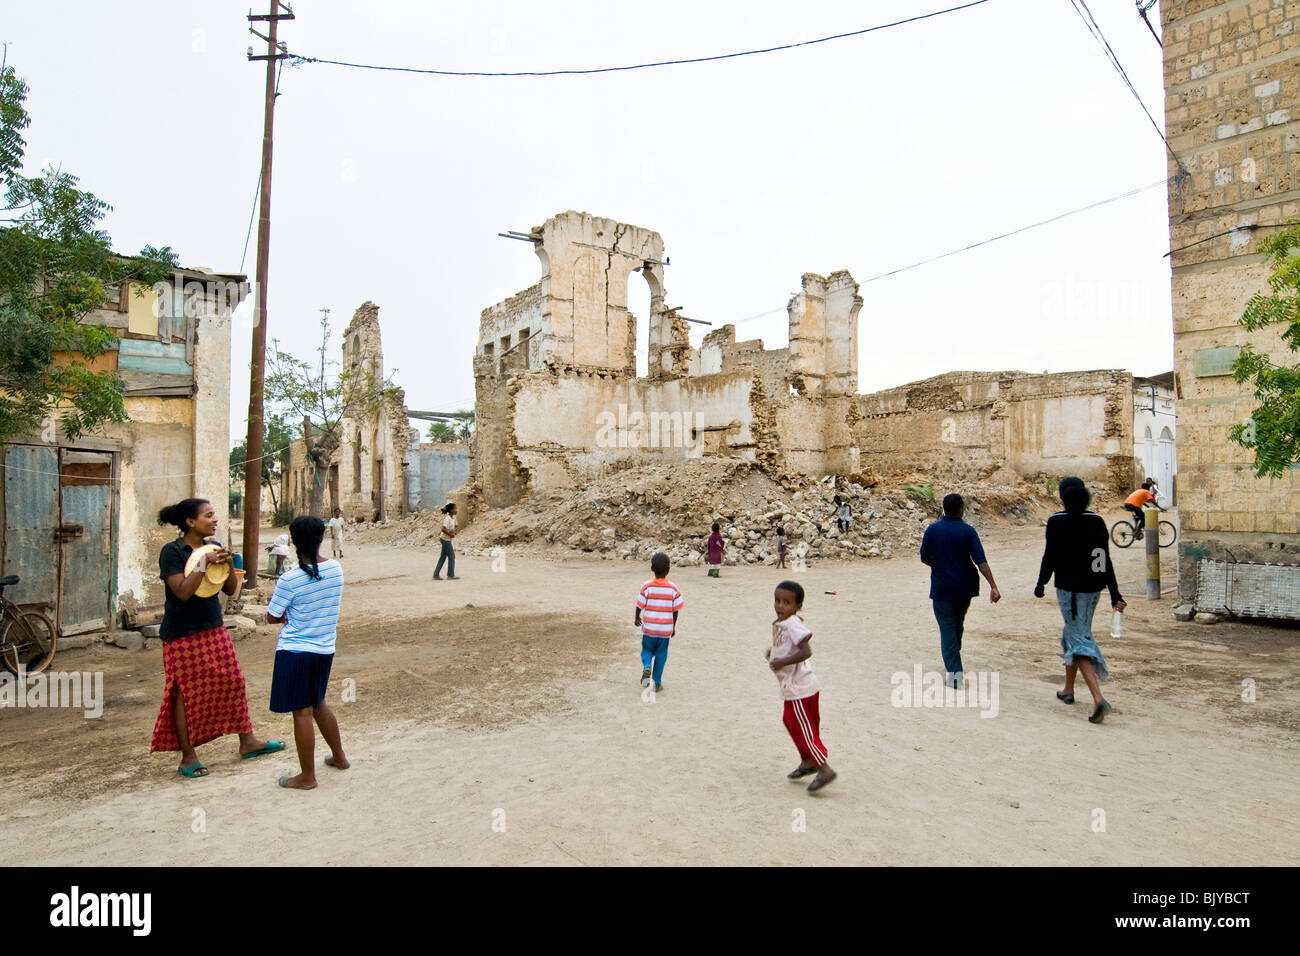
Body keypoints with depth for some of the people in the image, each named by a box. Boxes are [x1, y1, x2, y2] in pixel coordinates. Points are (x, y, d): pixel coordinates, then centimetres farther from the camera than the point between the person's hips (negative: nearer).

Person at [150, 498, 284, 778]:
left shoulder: (213, 548, 6)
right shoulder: (172, 552, -12)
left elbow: (231, 589, 5)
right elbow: (182, 592, -21)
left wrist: (227, 564, -11)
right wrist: (204, 563, -24)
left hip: (214, 629, 6)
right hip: (183, 635, -6)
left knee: (233, 682, 9)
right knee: (185, 692, 3)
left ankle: (247, 742, 21)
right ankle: (188, 757, 17)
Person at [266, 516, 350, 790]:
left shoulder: (289, 579, -18)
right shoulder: (335, 569, -3)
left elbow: (272, 617, -7)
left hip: (294, 651, -6)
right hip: (325, 649, 6)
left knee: (302, 712, 5)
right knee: (318, 703, 24)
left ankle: (307, 776, 17)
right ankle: (339, 756, 36)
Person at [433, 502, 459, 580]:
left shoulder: (453, 517, 7)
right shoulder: (447, 518, -19)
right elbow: (443, 529, -30)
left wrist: (453, 531, -1)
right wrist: (450, 534, -21)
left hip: (448, 539, 9)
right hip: (445, 539, -9)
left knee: (443, 557, 12)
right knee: (451, 556, -1)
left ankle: (436, 574, 16)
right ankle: (451, 575, 7)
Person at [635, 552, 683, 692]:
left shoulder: (647, 586, -10)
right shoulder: (673, 588, -7)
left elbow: (640, 605, -4)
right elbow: (675, 610, -1)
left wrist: (637, 618, 16)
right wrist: (673, 627, 12)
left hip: (649, 627, 0)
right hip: (666, 628, 1)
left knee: (647, 650, 17)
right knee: (661, 653, 14)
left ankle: (646, 667, -12)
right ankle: (657, 682, 16)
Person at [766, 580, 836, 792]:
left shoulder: (792, 624, -22)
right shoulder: (778, 623, 8)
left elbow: (806, 651, -30)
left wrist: (783, 662, -27)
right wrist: (772, 651, 9)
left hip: (799, 688, -10)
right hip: (792, 687, 10)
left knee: (803, 728, -1)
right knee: (790, 721, 22)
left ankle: (824, 769, 8)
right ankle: (807, 762, 37)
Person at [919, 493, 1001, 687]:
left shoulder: (932, 530, -7)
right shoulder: (968, 531, -8)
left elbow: (924, 558, -1)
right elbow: (981, 561, -15)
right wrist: (993, 586, -16)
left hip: (941, 587, -2)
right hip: (965, 586, 2)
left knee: (947, 627, 2)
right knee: (958, 624, 21)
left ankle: (954, 671, -7)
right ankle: (952, 660, 38)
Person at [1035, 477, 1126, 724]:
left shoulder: (1056, 522, -9)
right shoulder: (1097, 521, 2)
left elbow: (1049, 556, -8)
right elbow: (1106, 561, 0)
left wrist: (1040, 584, 5)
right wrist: (1115, 595, 0)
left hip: (1068, 586, -5)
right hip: (1093, 587, 5)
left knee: (1079, 639, -3)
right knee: (1074, 632, 20)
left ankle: (1098, 698, -18)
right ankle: (1068, 689, 33)